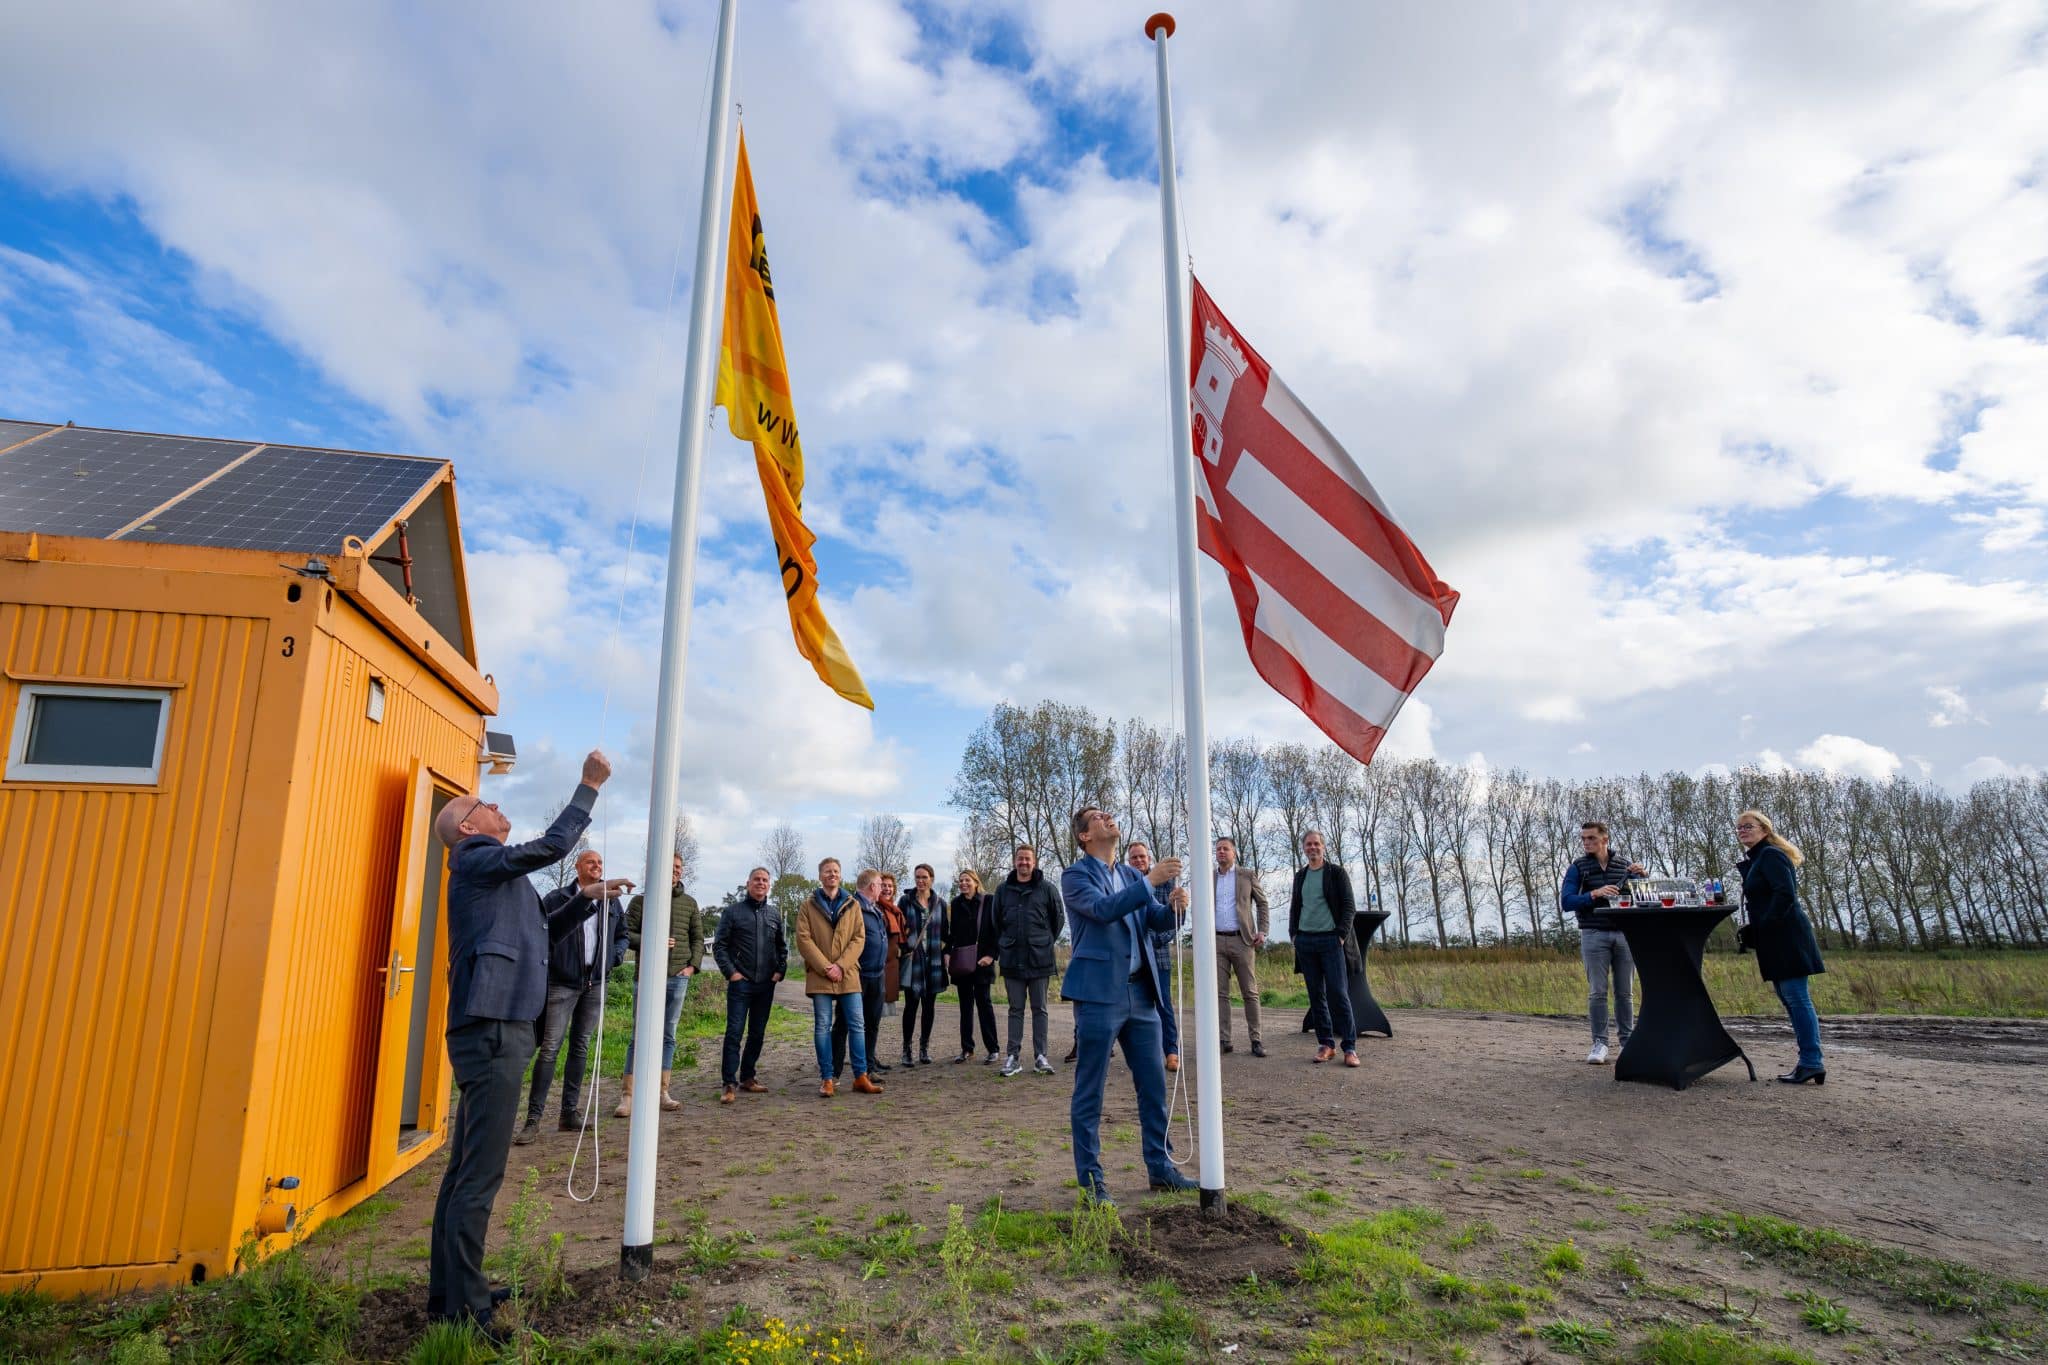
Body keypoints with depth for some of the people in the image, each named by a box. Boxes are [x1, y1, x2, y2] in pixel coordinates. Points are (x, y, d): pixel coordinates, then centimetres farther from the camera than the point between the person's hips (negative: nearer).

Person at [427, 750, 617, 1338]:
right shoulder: (476, 859, -7)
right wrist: (590, 784, -11)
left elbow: (543, 924, 28)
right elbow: (552, 846, -17)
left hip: (496, 1030, 10)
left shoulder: (492, 870, 21)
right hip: (491, 1031, -10)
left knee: (467, 1168, 15)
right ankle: (461, 1310, -1)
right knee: (479, 1174, -7)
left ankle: (451, 1292, 25)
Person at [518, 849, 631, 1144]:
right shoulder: (557, 897, -2)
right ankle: (533, 1118, -3)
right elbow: (551, 927, -21)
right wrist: (584, 896, -36)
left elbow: (622, 934, 21)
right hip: (561, 982, -4)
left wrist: (615, 955, 0)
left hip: (595, 983, 4)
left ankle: (570, 1112, 16)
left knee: (581, 1048, 9)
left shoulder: (611, 901, 10)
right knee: (550, 1048, -8)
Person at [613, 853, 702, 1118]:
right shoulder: (641, 901, 1)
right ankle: (628, 1096, 3)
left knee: (668, 1036, 8)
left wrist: (693, 965, 2)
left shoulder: (689, 903, 10)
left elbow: (698, 938, 14)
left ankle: (663, 1092, 14)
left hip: (678, 978, 3)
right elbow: (626, 934, -1)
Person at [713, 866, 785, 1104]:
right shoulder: (733, 912, 1)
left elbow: (782, 946, 19)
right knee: (734, 1032, -8)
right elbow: (719, 945, 0)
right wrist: (730, 972, -9)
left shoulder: (775, 914, 12)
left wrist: (780, 970, 6)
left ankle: (747, 1077, 22)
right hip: (740, 983, -4)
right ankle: (729, 1083, -4)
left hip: (766, 984, 4)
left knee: (758, 1033, 10)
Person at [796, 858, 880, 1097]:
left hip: (848, 975, 2)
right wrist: (825, 967, -13)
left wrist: (841, 966, -10)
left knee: (857, 1025, 2)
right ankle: (826, 1079, 10)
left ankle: (861, 1077, 10)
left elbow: (859, 938, 3)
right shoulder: (808, 906, 4)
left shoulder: (853, 904, 9)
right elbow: (803, 939, -4)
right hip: (819, 977, -1)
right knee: (822, 1027, 2)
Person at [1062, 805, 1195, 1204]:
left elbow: (1156, 921, 10)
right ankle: (1090, 1179, 12)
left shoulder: (1130, 875, 15)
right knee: (1090, 1092, 2)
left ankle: (1160, 1168, 26)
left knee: (1153, 1085, 13)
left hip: (1141, 991, 7)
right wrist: (1150, 880, -26)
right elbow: (1103, 909, -23)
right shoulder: (1076, 875, -6)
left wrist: (1173, 907, -12)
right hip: (1099, 993, -7)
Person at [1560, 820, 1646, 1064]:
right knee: (1597, 992, -3)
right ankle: (1600, 1044, 2)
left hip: (1624, 934, 2)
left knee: (1624, 992, 7)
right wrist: (1594, 894, -20)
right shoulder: (1577, 868, 3)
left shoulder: (1624, 864, 10)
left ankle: (1628, 1041, 17)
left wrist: (1641, 876, -7)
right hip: (1594, 936, -2)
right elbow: (1567, 902, -6)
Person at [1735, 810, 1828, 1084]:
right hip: (1776, 940, 10)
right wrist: (1752, 930, 12)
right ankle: (1812, 1061, 14)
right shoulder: (1756, 860, 21)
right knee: (1789, 997, 10)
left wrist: (1764, 926, -19)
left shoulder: (1771, 855, -9)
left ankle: (1811, 1062, -7)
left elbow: (1785, 894, -20)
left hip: (1785, 937, -10)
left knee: (1796, 997, -9)